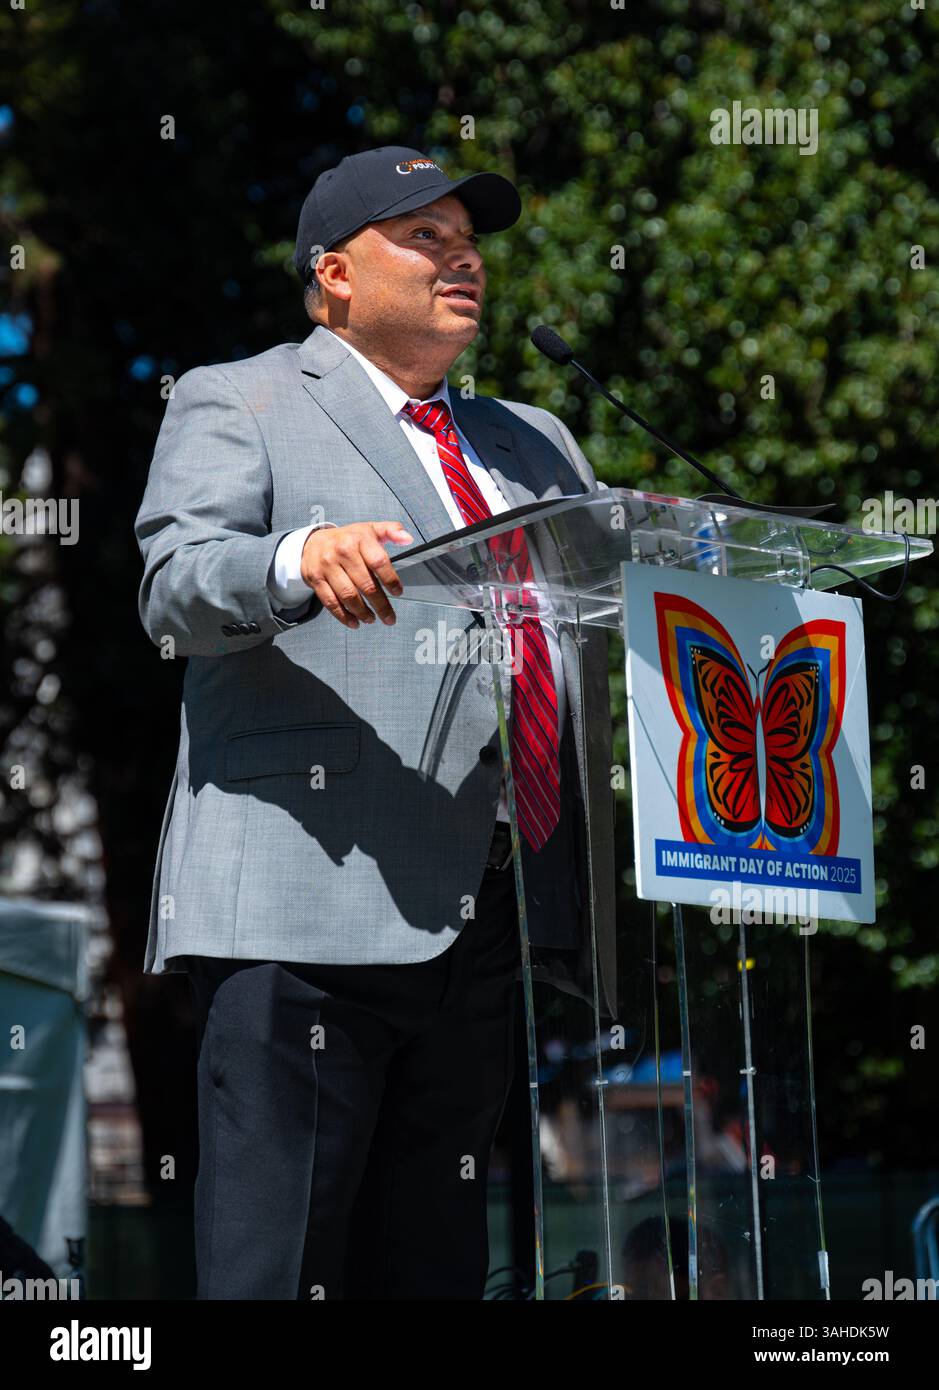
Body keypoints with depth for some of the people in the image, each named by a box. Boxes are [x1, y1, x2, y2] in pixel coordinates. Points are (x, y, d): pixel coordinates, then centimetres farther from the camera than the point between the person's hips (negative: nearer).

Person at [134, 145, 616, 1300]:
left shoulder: (536, 447, 29)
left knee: (433, 1269, 6)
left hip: (488, 920, 6)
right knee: (279, 1266, -12)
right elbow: (176, 586, -7)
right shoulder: (239, 403, 9)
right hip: (307, 907, -6)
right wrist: (299, 561, -28)